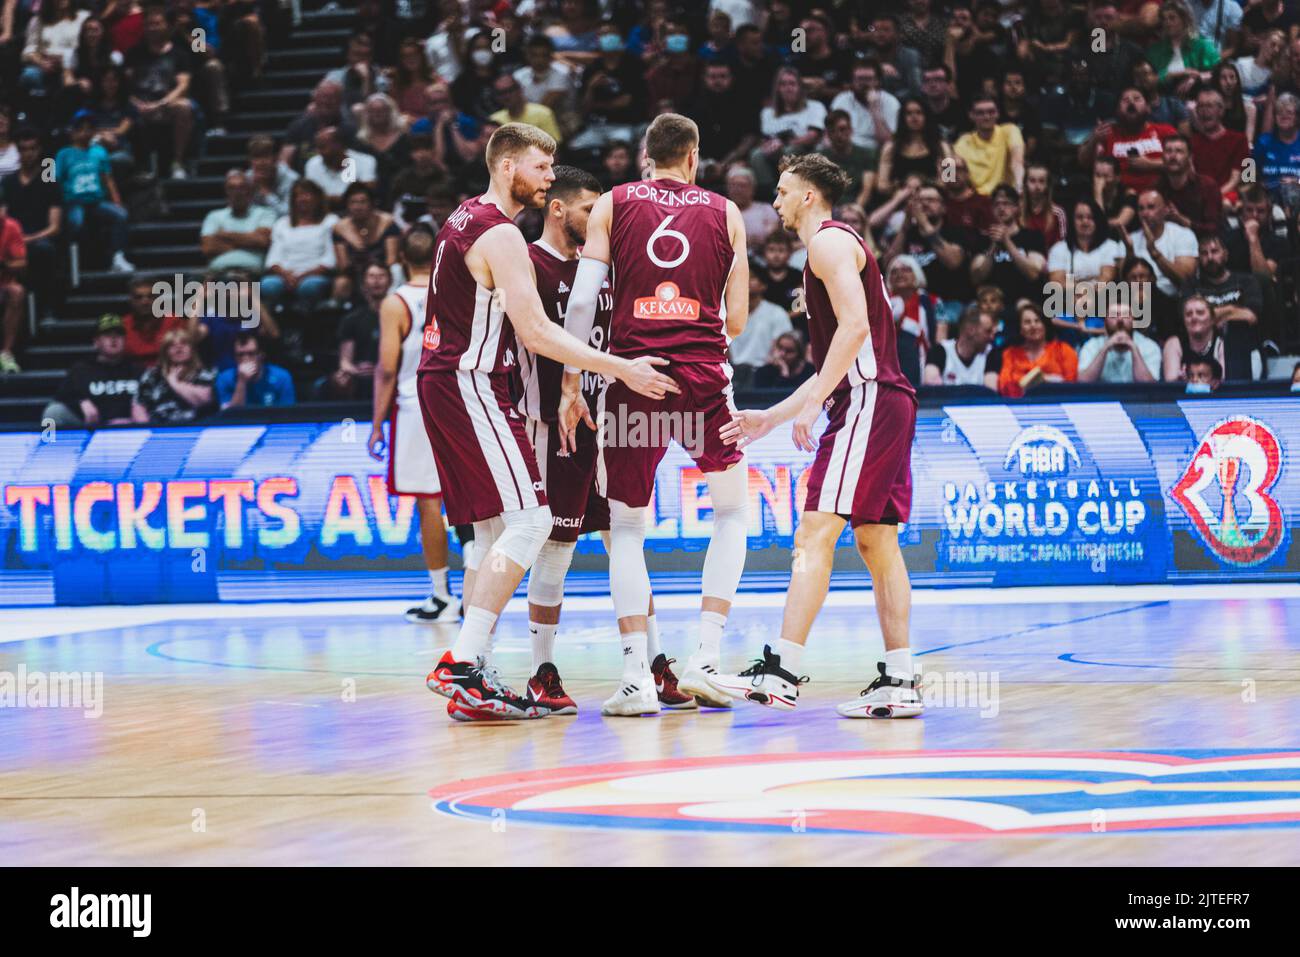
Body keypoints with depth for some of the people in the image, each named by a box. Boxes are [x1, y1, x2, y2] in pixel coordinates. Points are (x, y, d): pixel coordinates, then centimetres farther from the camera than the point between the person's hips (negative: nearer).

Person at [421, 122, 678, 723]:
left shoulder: (464, 218, 16)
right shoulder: (501, 235, -15)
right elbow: (536, 334, -22)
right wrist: (621, 369, -22)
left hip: (442, 378, 10)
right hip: (469, 384, -10)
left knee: (494, 528, 12)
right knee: (528, 518, -13)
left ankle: (473, 674, 9)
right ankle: (462, 663, -19)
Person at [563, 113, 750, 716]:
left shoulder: (612, 206, 8)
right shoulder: (725, 213, 11)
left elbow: (581, 303, -1)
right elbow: (736, 322, 10)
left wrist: (570, 384, 5)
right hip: (703, 376, 0)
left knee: (626, 527, 11)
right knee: (732, 512, 18)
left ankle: (637, 677, -1)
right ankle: (705, 661, 6)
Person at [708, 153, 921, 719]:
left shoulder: (830, 241, -5)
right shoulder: (838, 247, 26)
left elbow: (855, 326, -20)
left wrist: (812, 403, -22)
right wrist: (770, 417, 29)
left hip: (867, 400, -10)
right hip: (888, 405, 10)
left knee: (814, 535, -15)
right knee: (877, 541, 9)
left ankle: (782, 671, -22)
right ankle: (899, 683, 8)